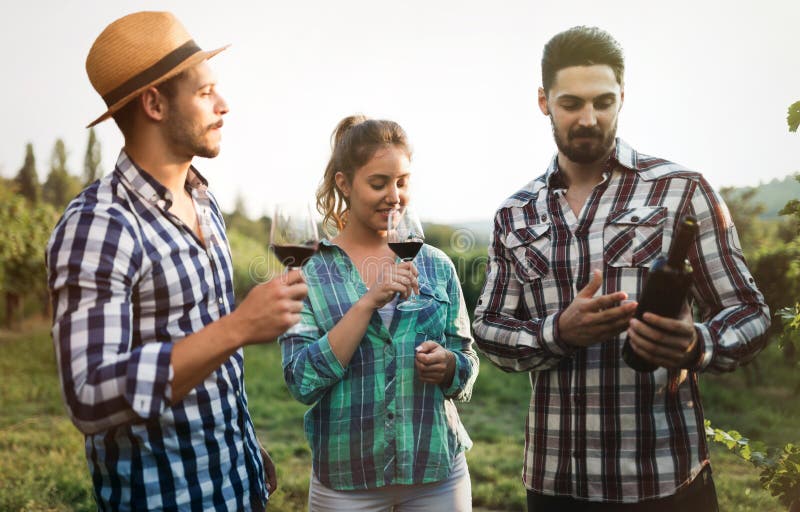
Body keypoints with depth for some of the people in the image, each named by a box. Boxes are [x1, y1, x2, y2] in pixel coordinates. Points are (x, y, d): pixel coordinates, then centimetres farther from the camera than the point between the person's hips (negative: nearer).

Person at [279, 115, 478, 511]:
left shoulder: (436, 265, 2)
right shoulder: (308, 272, -4)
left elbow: (468, 367, 7)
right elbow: (301, 382, -13)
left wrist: (446, 364, -15)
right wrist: (368, 302, -21)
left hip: (438, 470, 2)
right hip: (346, 479, -2)